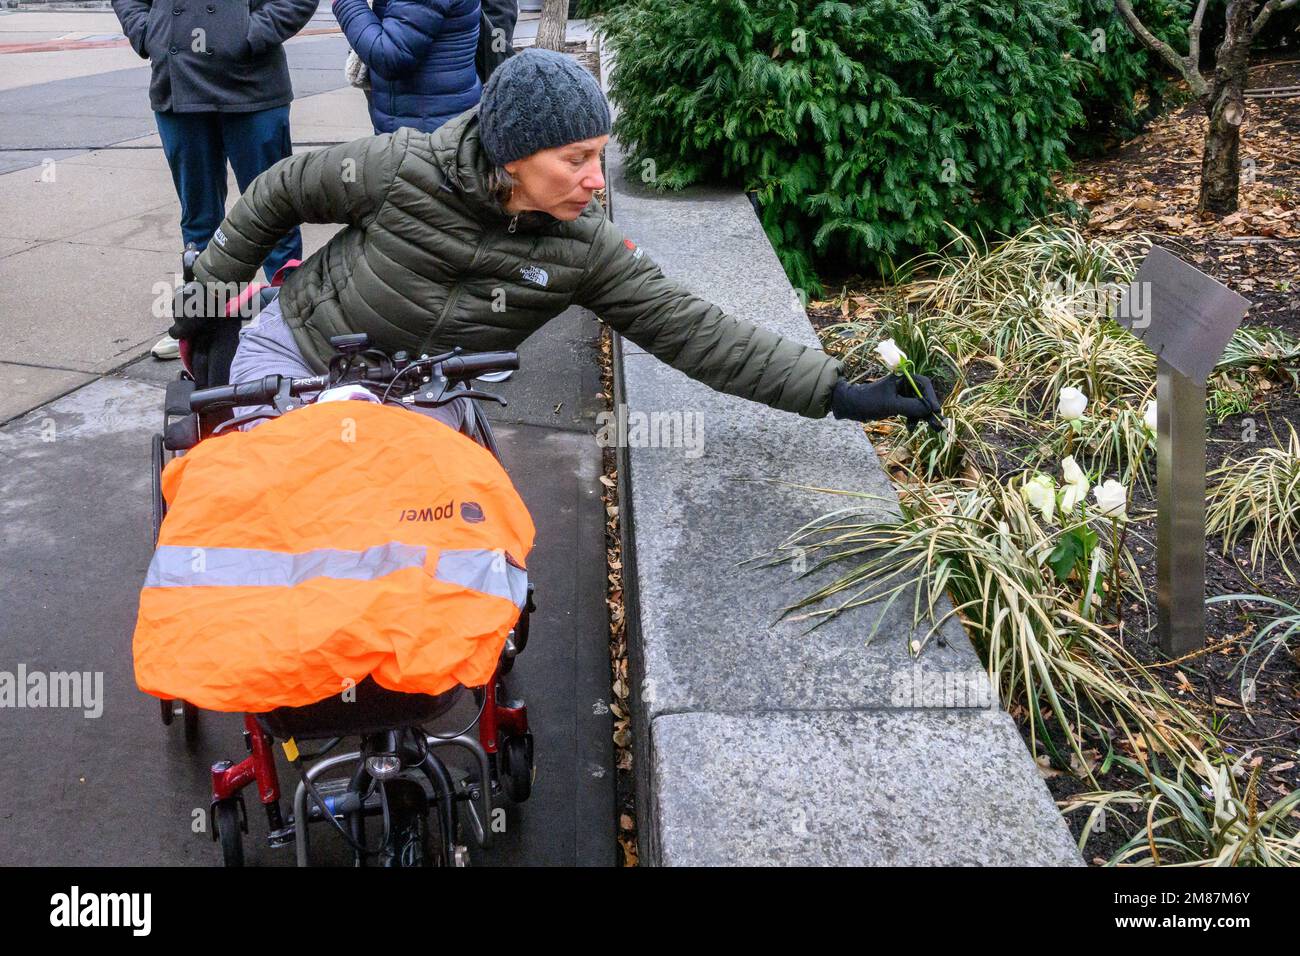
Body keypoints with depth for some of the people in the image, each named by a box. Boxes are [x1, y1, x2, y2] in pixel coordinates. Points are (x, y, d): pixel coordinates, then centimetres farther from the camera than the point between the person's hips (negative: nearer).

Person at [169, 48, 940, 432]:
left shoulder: (586, 249, -18)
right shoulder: (405, 169, -25)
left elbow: (693, 330, -22)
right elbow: (282, 193, -8)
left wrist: (834, 391, -28)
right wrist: (210, 290, 1)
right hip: (293, 350, -2)